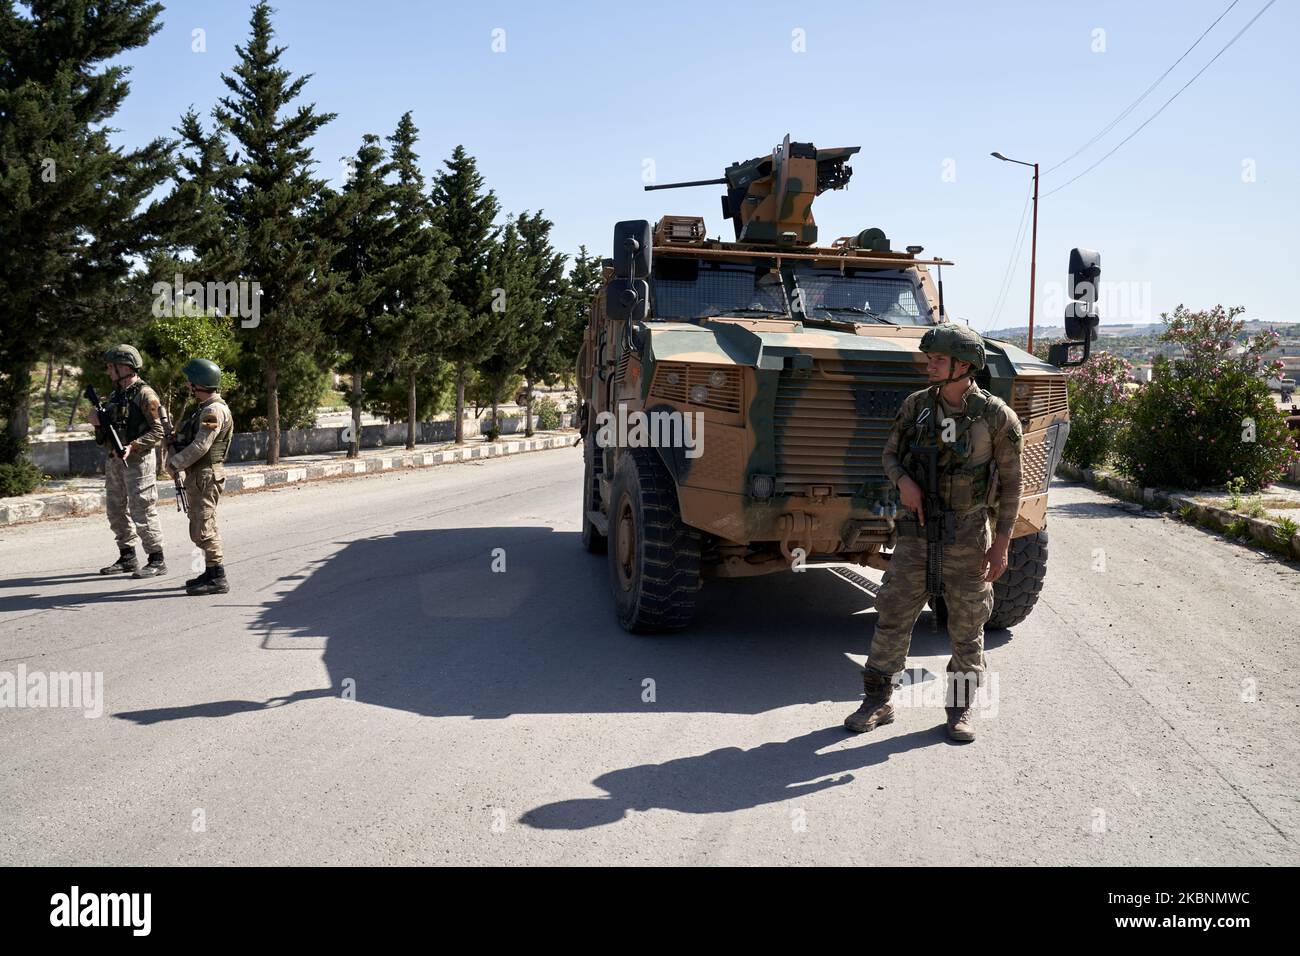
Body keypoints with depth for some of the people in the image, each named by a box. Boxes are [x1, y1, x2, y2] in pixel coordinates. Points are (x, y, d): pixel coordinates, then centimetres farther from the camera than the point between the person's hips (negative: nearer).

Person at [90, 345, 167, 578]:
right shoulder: (114, 395, 14)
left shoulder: (145, 395, -11)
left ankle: (157, 561, 1)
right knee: (116, 512, 13)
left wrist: (133, 446, -24)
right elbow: (105, 435, 19)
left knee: (143, 512, -7)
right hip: (114, 461, 9)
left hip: (138, 461, -9)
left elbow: (159, 431, -16)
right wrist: (97, 423, -2)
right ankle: (127, 558, 23)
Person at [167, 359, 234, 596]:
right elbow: (191, 441, 21)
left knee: (203, 529, -10)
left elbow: (200, 446, -22)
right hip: (198, 476, 11)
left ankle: (217, 578, -7)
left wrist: (175, 463, -13)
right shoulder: (206, 409, 16)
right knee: (203, 526, 15)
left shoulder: (214, 411, -17)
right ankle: (211, 573, 22)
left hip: (206, 476, -11)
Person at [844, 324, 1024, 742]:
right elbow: (890, 453, 12)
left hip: (968, 534, -2)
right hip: (917, 529, 3)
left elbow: (1010, 483, -4)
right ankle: (877, 701, 15)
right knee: (893, 614, 3)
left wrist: (1001, 543, -7)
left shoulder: (996, 416, -9)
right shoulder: (915, 405, 0)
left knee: (966, 623, 7)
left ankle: (960, 708, 22)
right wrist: (903, 480, -11)